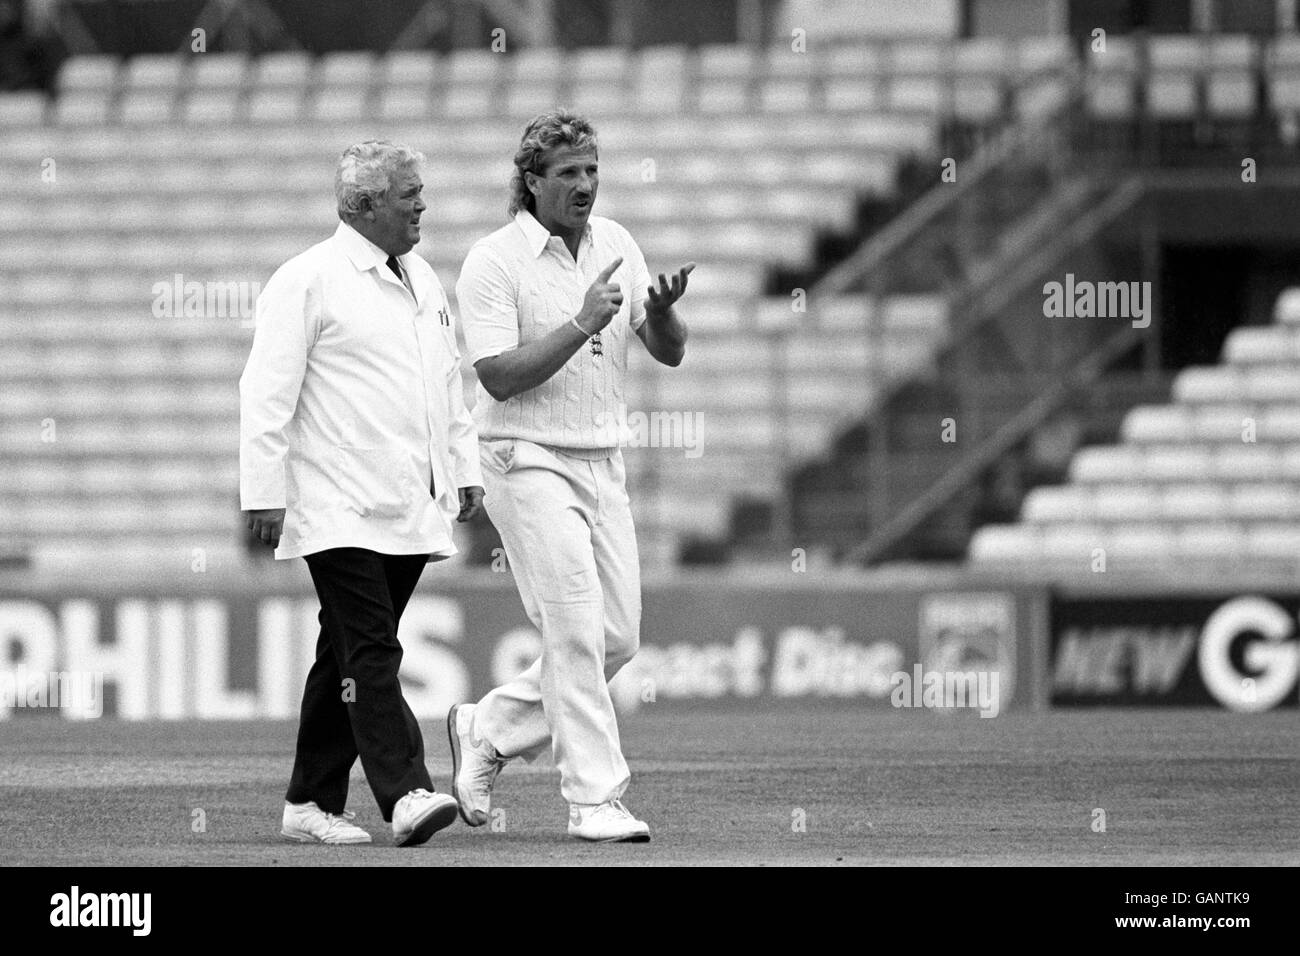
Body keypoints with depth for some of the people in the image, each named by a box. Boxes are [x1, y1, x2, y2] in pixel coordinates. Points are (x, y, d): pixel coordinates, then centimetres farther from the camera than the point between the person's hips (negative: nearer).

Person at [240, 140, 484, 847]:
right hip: (339, 511, -8)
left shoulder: (420, 280, 18)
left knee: (348, 655, 10)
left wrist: (465, 469, 19)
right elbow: (267, 392, -10)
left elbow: (449, 383, 26)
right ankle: (405, 796, -22)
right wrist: (264, 492, -14)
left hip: (410, 510, 8)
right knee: (370, 652, -14)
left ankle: (312, 803, 15)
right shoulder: (307, 282, -7)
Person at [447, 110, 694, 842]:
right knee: (577, 630, -14)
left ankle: (487, 732, 24)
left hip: (602, 465, 7)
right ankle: (595, 800, -11)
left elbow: (670, 352, 6)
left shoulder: (615, 244, 8)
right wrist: (583, 324, -25)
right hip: (527, 460, -7)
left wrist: (662, 311, -17)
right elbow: (499, 377, -18)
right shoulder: (494, 261, -10)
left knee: (618, 638, 6)